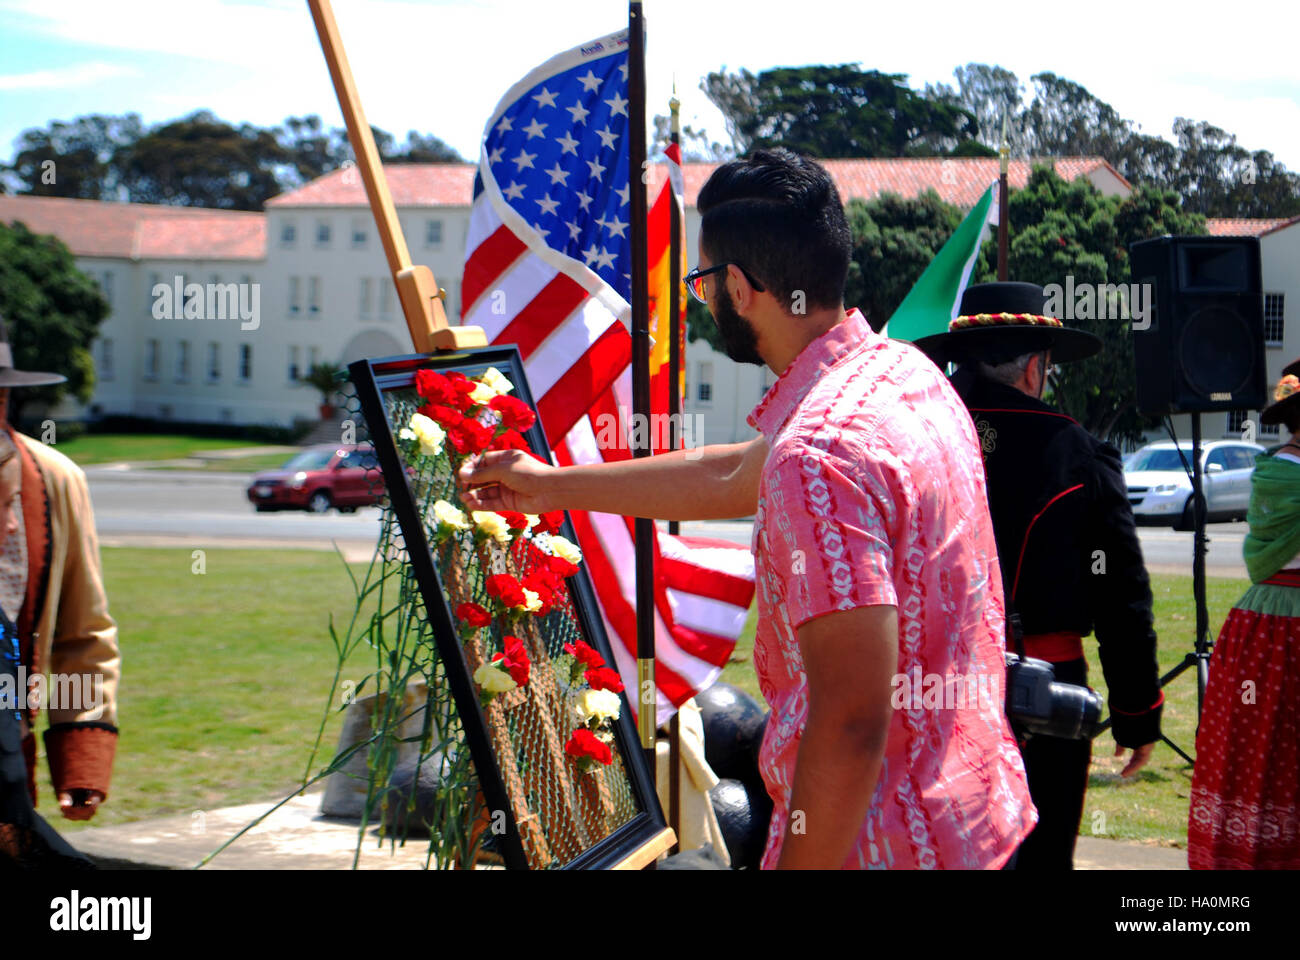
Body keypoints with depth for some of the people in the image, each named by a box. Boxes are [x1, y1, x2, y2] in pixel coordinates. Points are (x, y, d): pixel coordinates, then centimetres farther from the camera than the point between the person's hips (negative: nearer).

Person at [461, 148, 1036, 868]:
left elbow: (852, 722, -28)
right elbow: (731, 478, 22)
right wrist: (551, 487, 30)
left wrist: (798, 864, -20)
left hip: (883, 846, -9)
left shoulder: (819, 457, -25)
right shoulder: (903, 371, 6)